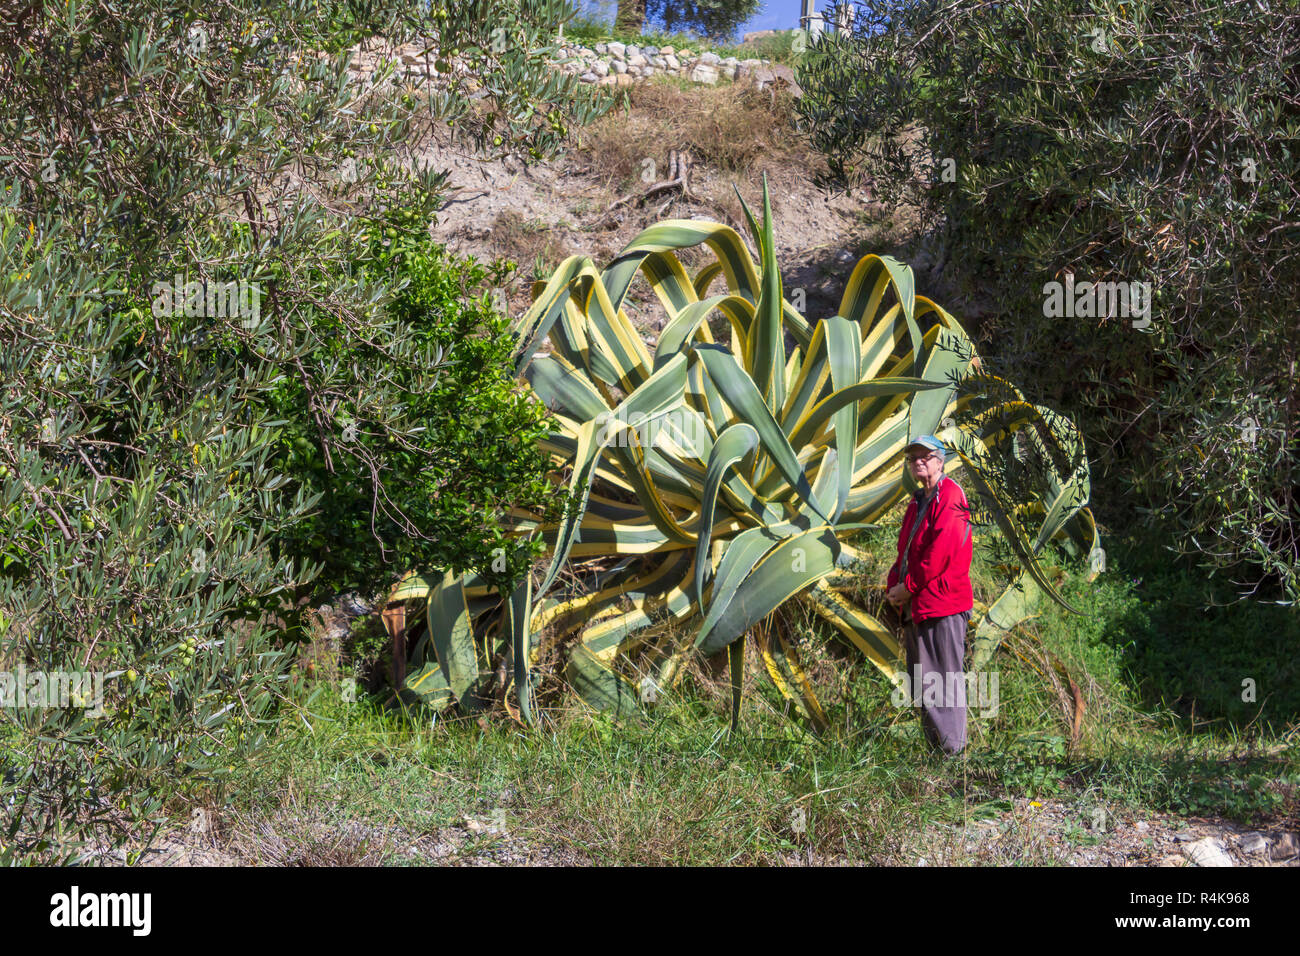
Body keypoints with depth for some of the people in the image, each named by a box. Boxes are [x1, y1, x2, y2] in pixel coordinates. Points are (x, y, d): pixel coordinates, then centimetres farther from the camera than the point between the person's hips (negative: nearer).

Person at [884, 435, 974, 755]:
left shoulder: (950, 495, -8)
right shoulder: (917, 503, 20)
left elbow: (941, 550, -17)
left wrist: (908, 587, -13)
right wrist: (893, 586, 3)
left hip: (943, 604, -9)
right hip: (916, 607, 9)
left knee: (946, 681, -6)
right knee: (920, 687, 12)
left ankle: (953, 751, -2)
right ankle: (933, 749, 20)